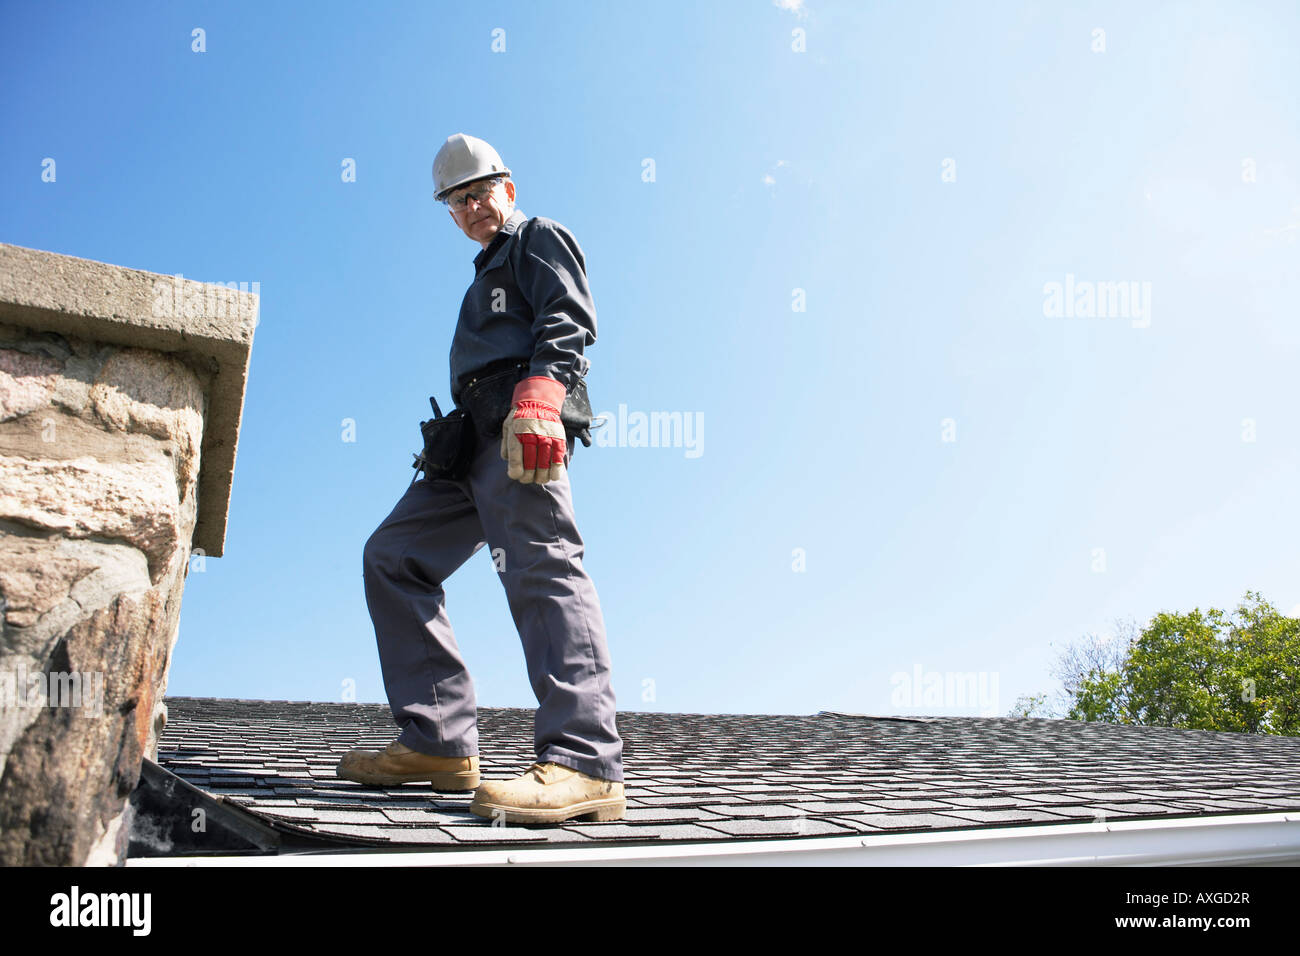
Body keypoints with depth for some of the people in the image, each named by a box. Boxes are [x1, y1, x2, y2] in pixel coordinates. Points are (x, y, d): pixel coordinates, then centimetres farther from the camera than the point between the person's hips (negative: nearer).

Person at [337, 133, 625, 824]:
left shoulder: (538, 237, 11)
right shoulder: (489, 272, 38)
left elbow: (571, 321, -8)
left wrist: (537, 396, -25)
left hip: (523, 428, -10)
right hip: (476, 437, 10)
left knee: (539, 560, -25)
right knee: (392, 556, 4)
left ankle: (583, 763, -36)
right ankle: (439, 742, -1)